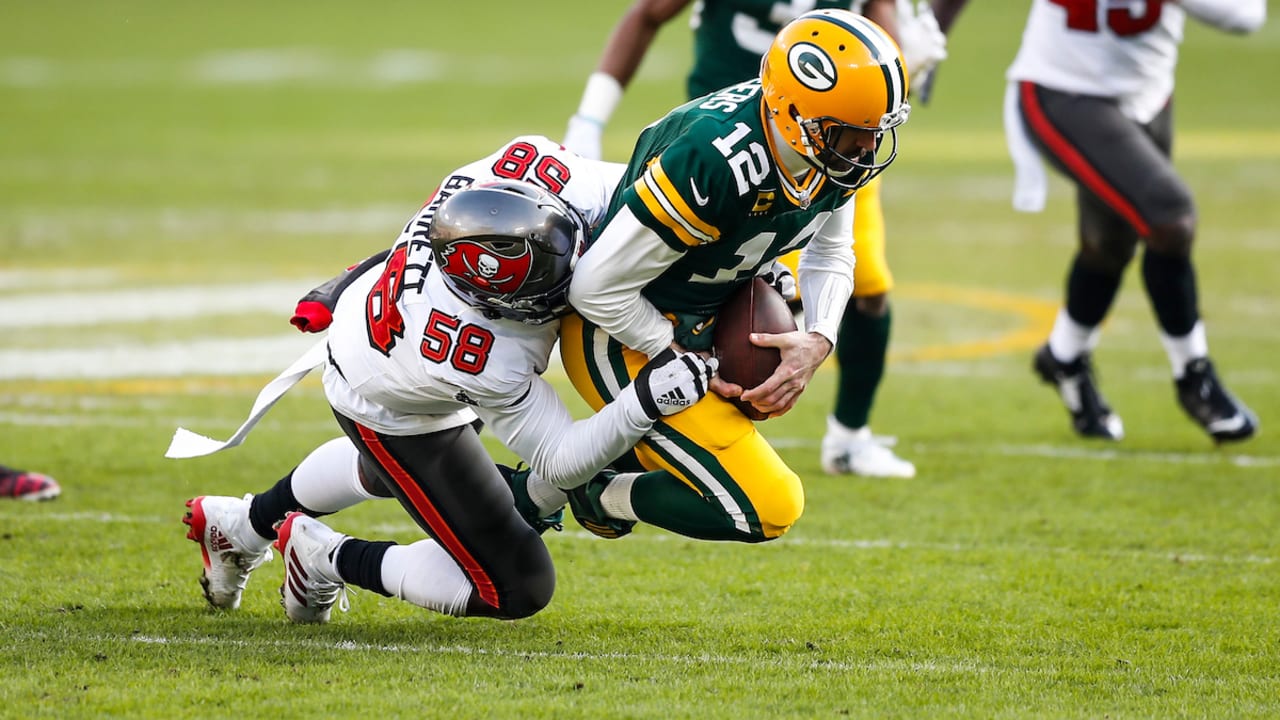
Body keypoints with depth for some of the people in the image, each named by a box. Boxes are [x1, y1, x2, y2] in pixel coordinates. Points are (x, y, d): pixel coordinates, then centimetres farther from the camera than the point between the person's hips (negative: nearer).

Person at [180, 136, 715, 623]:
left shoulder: (529, 164, -36)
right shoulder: (483, 364, -45)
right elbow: (557, 462, -30)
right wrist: (646, 402, -44)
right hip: (388, 413, -7)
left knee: (387, 469, 40)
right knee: (517, 588, -2)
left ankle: (242, 524, 59)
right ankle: (328, 560, 13)